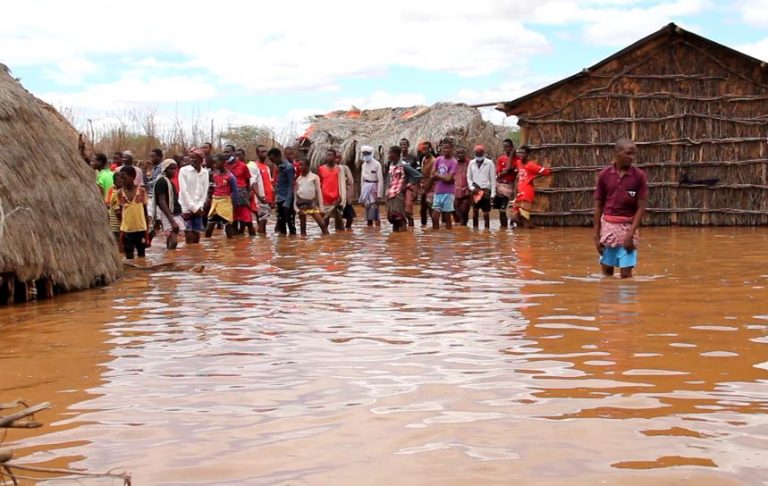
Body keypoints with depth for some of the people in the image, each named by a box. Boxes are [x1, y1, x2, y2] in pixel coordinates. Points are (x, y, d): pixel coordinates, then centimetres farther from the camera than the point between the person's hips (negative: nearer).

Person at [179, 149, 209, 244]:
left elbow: (205, 191, 6)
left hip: (198, 209, 4)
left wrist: (199, 207, -5)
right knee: (189, 237, -5)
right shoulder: (184, 170, -6)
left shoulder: (205, 172, 5)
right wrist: (193, 207, -11)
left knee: (197, 235, 5)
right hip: (186, 208, -4)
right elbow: (184, 191, -9)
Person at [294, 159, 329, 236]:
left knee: (322, 223, -12)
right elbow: (296, 193, 12)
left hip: (312, 203, -3)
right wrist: (295, 206, 2)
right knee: (302, 225, 5)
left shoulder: (314, 177, 1)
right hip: (301, 203, 3)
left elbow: (319, 192, 0)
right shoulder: (298, 179, 10)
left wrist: (321, 207, -4)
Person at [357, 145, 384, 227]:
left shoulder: (377, 164, -10)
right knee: (367, 210, 8)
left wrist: (379, 195, -14)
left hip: (374, 188, -6)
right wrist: (362, 193, 11)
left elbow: (380, 180, -11)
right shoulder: (363, 165, 11)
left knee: (374, 210, -13)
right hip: (366, 188, 6)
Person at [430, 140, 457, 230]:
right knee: (434, 217, 4)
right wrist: (443, 176, -9)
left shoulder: (453, 162, -9)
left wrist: (437, 175, -3)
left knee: (447, 217, 2)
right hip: (438, 192, 5)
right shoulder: (438, 160, 9)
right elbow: (432, 177, 7)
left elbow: (449, 178, -17)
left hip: (448, 193, -5)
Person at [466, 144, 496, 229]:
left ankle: (486, 229, 3)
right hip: (475, 190, 3)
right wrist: (472, 188, -5)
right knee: (475, 211, 5)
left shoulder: (489, 163, -2)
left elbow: (493, 179, -2)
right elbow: (469, 177, 11)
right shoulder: (471, 163, 8)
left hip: (485, 190, -3)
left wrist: (493, 193, -6)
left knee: (486, 212, -1)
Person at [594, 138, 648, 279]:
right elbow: (598, 206, 4)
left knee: (626, 274, -5)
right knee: (606, 272, 8)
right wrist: (596, 236, 1)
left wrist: (631, 234, -14)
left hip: (628, 227, -2)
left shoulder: (639, 175, -5)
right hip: (608, 226, 2)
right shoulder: (604, 175, -1)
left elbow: (641, 208, -6)